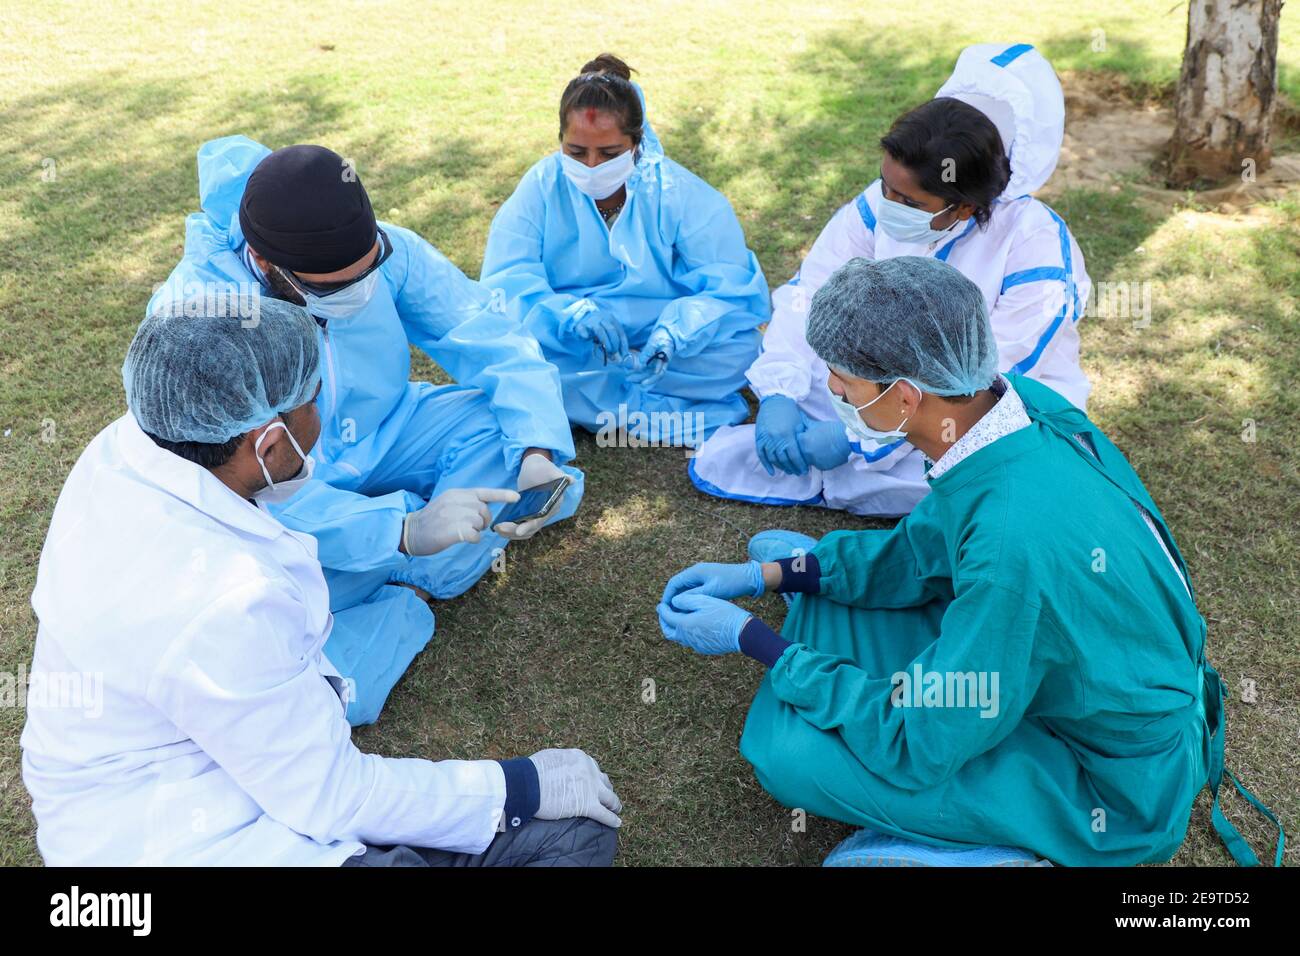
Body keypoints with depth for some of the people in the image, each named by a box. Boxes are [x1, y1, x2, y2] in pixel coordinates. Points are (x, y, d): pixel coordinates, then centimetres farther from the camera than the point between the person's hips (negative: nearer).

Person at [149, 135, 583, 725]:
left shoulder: (386, 249, -20)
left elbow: (493, 339, -17)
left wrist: (537, 452, -36)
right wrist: (404, 531, -47)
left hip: (384, 440, 3)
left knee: (505, 415, -19)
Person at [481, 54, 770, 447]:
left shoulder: (680, 193, -7)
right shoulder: (541, 187, -6)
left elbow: (731, 286, -14)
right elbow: (507, 283, -16)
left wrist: (673, 333, -35)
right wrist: (570, 314, -37)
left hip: (655, 346, 0)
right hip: (571, 349, 1)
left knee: (738, 345, -27)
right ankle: (674, 417, -25)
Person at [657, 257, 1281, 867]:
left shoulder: (1012, 543, -39)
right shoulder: (1021, 402, -14)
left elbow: (912, 746, -26)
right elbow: (924, 550, 4)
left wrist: (750, 637, -17)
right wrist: (766, 577, -1)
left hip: (1112, 785, -7)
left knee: (787, 751, -19)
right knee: (829, 589, 3)